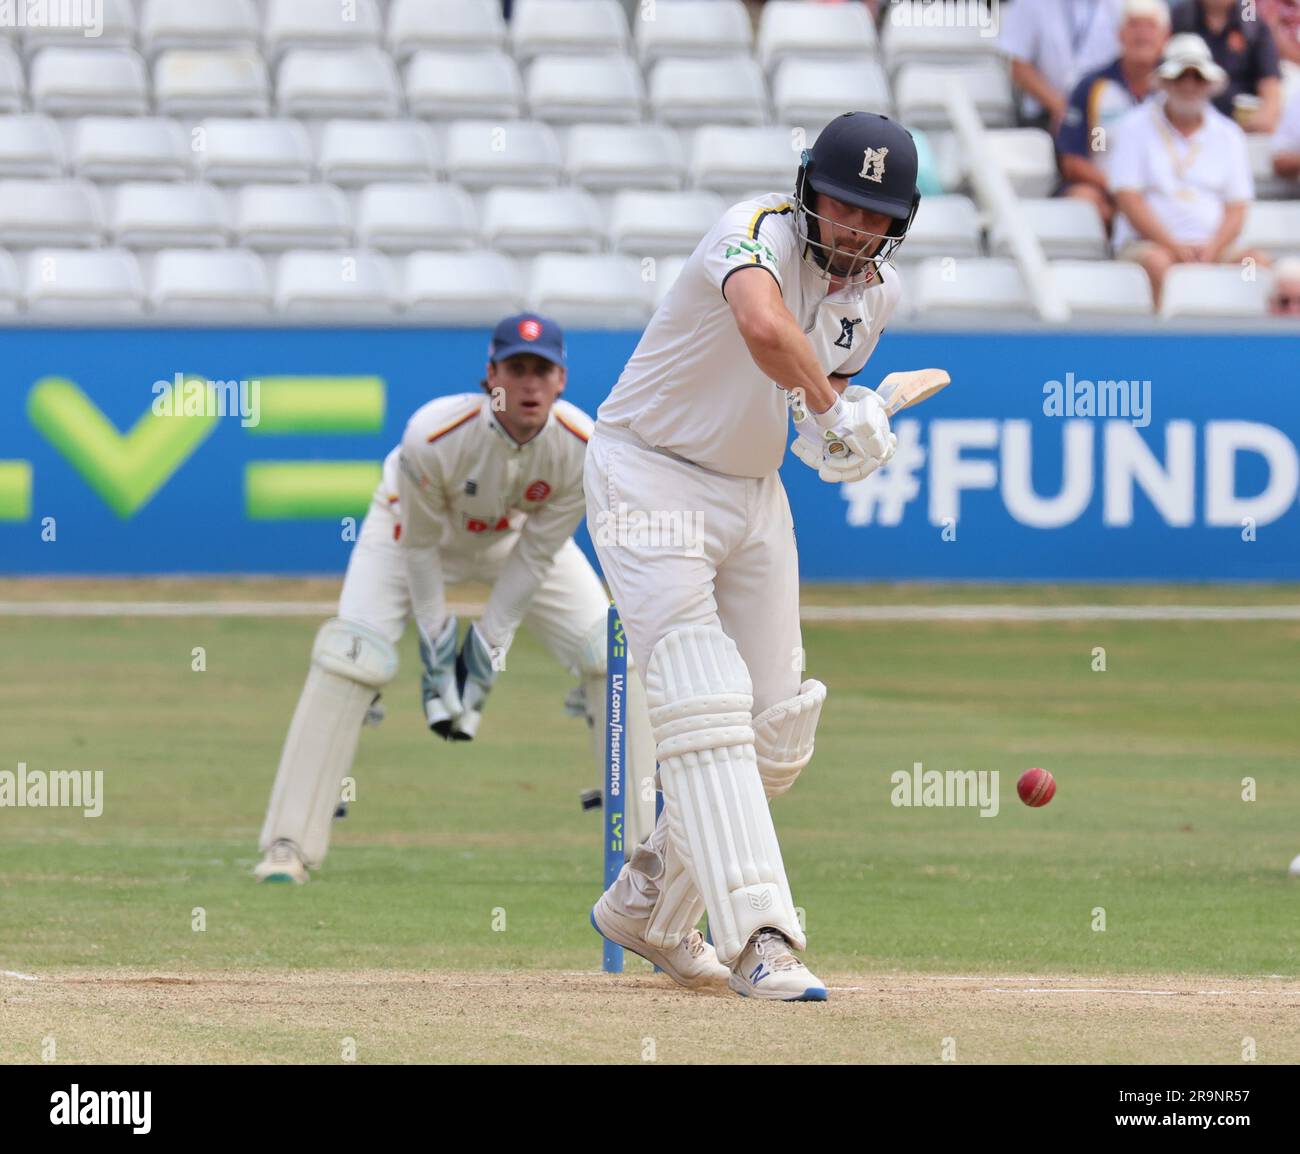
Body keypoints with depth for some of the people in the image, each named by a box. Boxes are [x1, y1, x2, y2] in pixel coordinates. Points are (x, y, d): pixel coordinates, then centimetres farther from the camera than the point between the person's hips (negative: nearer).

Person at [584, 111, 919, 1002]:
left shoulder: (878, 292, 1)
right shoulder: (758, 234, -23)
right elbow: (764, 328, -46)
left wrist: (842, 428, -3)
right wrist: (831, 409, -35)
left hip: (755, 494, 8)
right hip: (648, 476, -8)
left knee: (777, 735, 9)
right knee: (706, 704, -20)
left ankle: (646, 909, 28)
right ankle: (761, 942, -27)